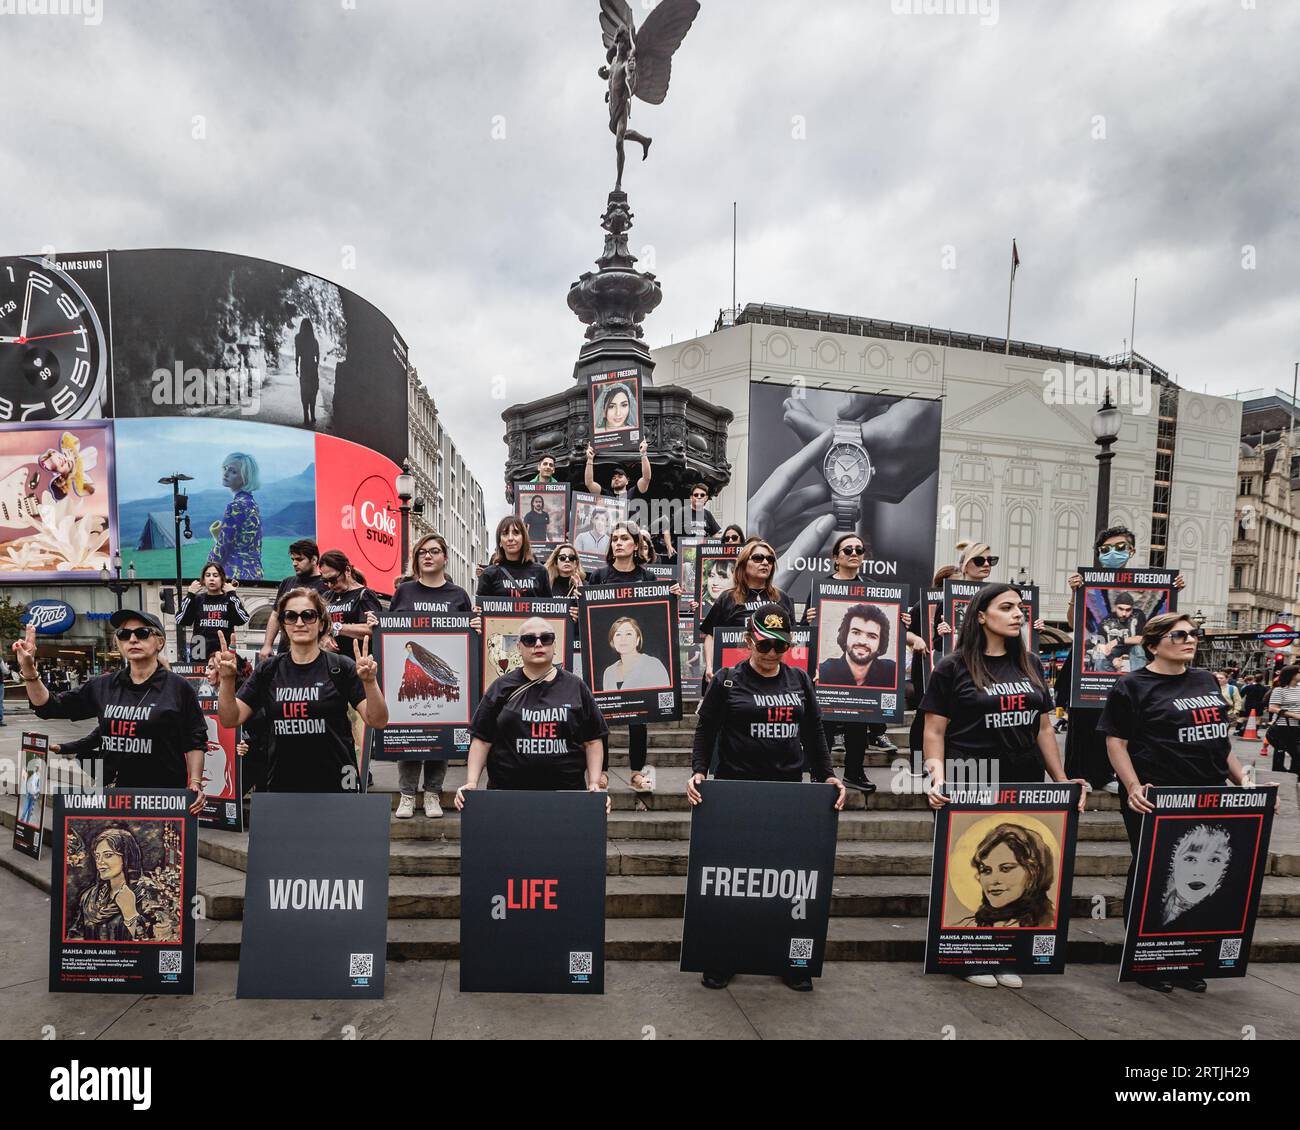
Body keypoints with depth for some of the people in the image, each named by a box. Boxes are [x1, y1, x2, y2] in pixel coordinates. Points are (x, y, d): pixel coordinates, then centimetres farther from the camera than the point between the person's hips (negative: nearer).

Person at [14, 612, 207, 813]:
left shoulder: (179, 689, -4)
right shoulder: (102, 687, 8)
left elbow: (195, 742, -2)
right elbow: (49, 706, 12)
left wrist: (195, 784, -11)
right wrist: (28, 670, -2)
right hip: (111, 794, 4)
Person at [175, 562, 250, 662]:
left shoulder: (230, 600, 7)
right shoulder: (197, 600, 11)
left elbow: (242, 620, -10)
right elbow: (181, 621, -2)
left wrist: (232, 594, -8)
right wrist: (190, 595, -3)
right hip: (199, 656, 1)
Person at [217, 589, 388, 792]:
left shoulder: (341, 667, -6)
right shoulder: (268, 670, 5)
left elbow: (377, 721, -14)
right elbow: (230, 719, 2)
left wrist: (370, 681, -31)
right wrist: (227, 679, -13)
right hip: (281, 785, 3)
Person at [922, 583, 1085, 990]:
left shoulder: (1031, 664, 10)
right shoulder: (953, 668, -6)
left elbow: (1043, 728, 15)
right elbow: (934, 731, -6)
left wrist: (1062, 781, 11)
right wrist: (938, 777, -19)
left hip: (1025, 788, 5)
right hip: (971, 789, -5)